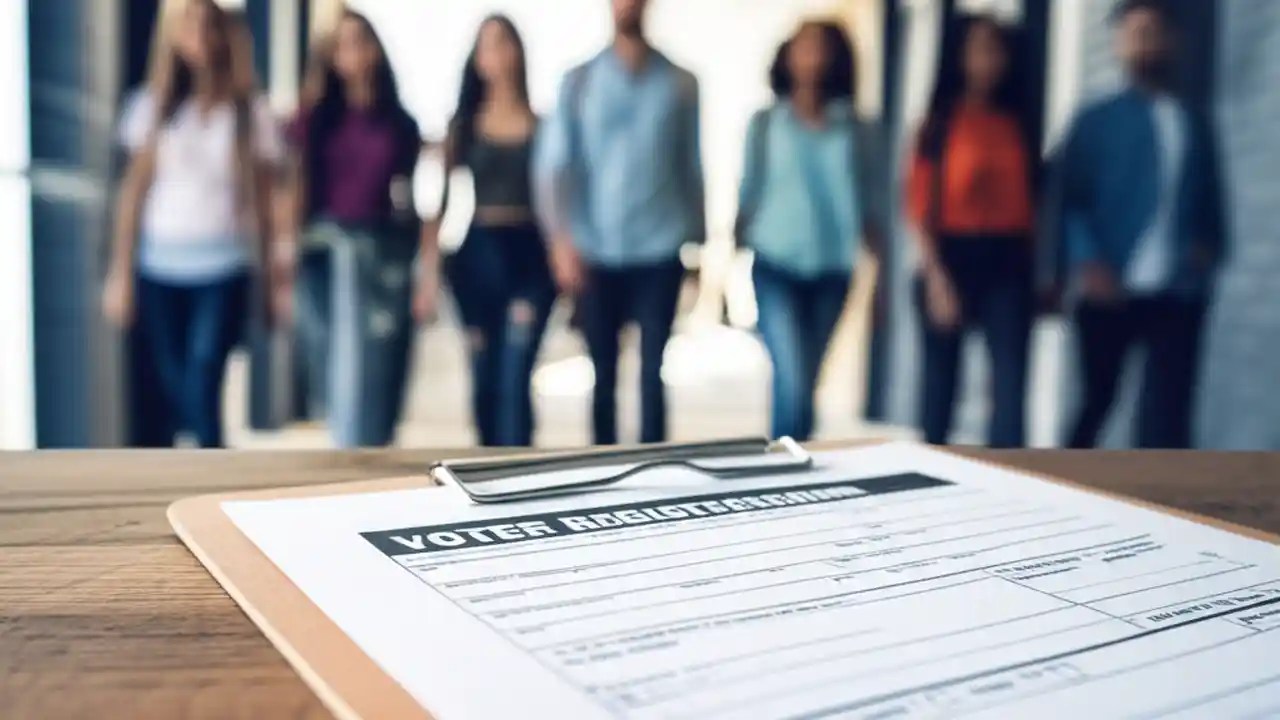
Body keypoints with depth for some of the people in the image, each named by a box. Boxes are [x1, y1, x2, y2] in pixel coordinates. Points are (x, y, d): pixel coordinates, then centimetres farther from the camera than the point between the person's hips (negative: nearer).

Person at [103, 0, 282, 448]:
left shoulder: (252, 113, 2)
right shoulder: (153, 106, 6)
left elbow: (263, 200, 4)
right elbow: (134, 190, 6)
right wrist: (120, 272, 4)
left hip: (224, 269, -2)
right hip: (159, 267, 2)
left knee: (202, 386, -14)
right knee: (170, 389, 8)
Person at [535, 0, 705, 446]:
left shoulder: (680, 83, 5)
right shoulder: (580, 81, 3)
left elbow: (692, 167, 9)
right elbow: (552, 166, -1)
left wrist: (700, 243, 9)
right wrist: (561, 240, -12)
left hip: (659, 250, 0)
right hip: (596, 254, 0)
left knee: (652, 373, -2)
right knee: (604, 375, 8)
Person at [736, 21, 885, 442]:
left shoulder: (855, 130, 5)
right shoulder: (765, 123, 2)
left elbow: (869, 205, 7)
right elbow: (747, 195, 4)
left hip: (832, 269, 2)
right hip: (777, 266, -2)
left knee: (806, 384, 11)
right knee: (792, 382, -14)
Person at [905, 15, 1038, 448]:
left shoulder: (1016, 125, 11)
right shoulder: (939, 123, 0)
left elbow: (1028, 199, 12)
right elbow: (919, 204, -5)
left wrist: (1034, 270, 7)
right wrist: (935, 276, -13)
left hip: (1008, 263, 3)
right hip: (952, 258, -3)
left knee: (1010, 384, -7)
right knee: (942, 383, 8)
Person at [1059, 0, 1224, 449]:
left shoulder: (1194, 126, 16)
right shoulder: (1097, 121, 5)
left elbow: (1211, 203, 18)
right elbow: (1071, 200, -4)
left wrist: (1209, 251, -2)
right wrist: (1087, 262, -18)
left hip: (1178, 294, 3)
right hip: (1110, 289, -2)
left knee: (1167, 411, -3)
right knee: (1096, 401, 7)